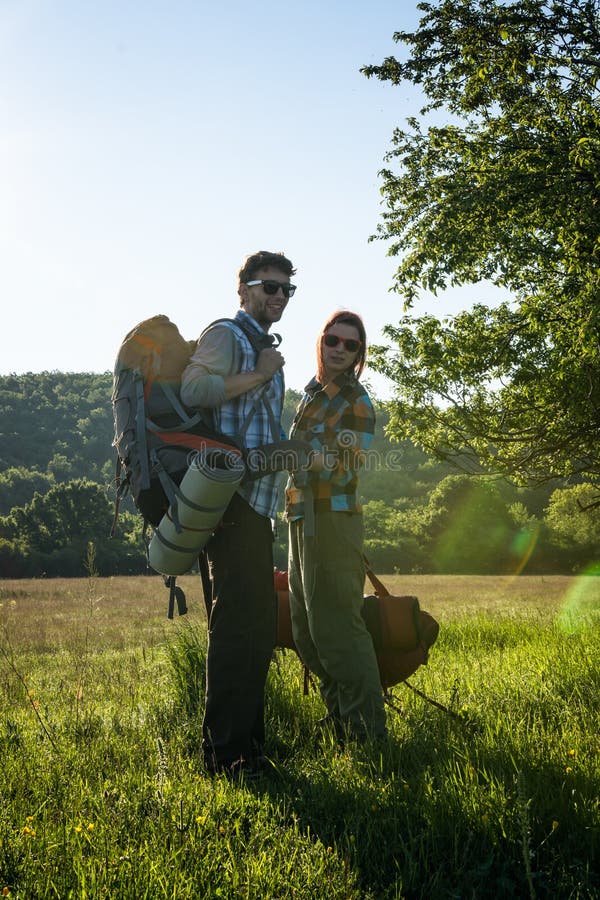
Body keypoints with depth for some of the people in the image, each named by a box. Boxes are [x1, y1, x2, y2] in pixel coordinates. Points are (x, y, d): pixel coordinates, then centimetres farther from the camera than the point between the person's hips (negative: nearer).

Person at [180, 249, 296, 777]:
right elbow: (193, 390, -23)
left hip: (257, 502, 10)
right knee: (237, 621, -12)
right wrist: (259, 376, -15)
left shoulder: (263, 348, 26)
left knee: (260, 623, 12)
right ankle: (224, 752, -8)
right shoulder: (227, 335, -4)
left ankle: (250, 742, 20)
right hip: (232, 498, -10)